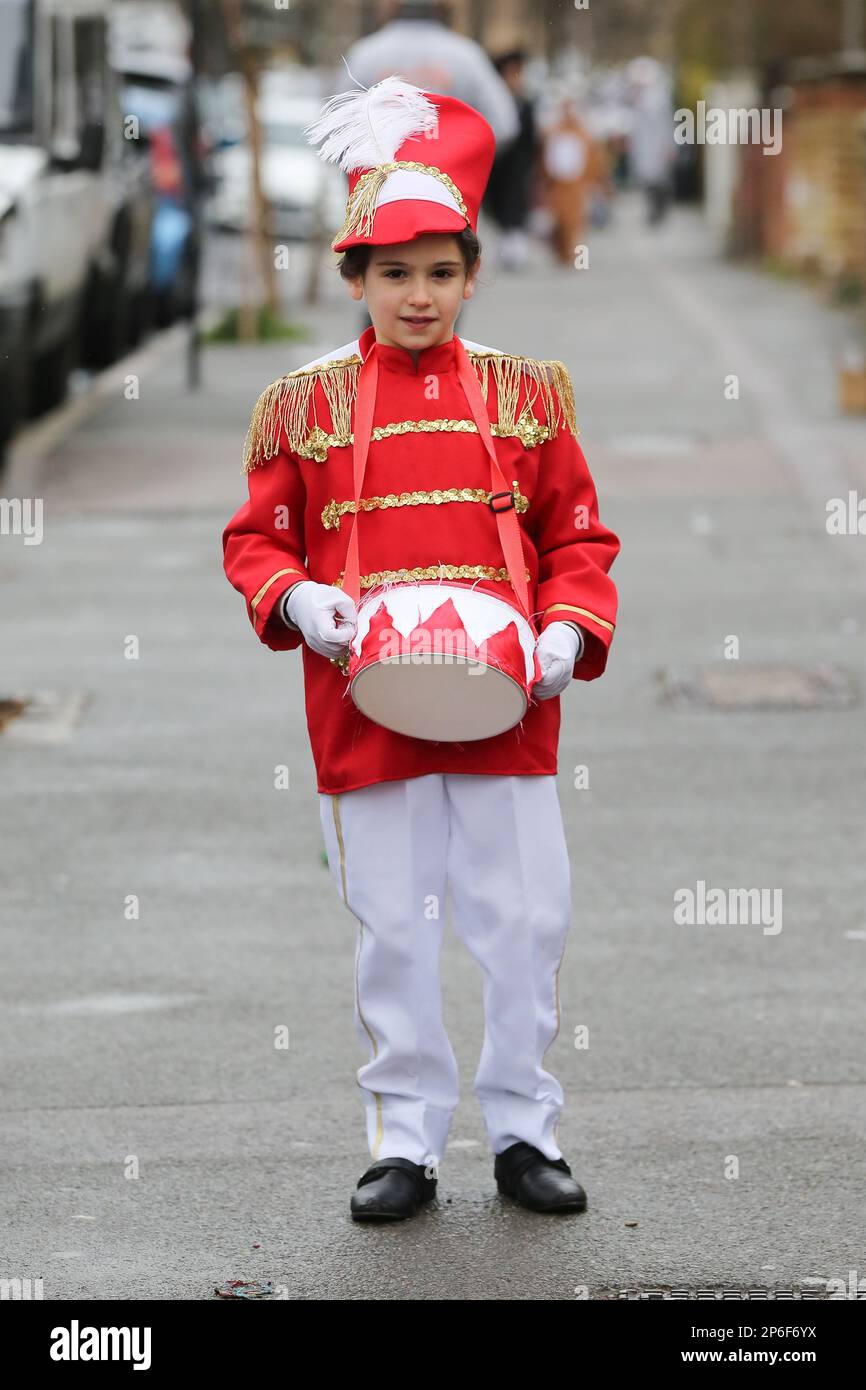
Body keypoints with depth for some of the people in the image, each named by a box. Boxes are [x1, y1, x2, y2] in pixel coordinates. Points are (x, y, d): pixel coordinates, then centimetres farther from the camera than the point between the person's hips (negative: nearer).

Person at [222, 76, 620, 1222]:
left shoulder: (527, 391, 6)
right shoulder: (307, 400, 3)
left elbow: (579, 538, 8)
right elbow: (255, 539, 7)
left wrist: (569, 630, -9)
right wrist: (296, 601, -13)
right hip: (366, 709, -1)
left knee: (527, 924, 4)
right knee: (393, 932, 5)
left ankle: (524, 1134, 17)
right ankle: (406, 1142, 15)